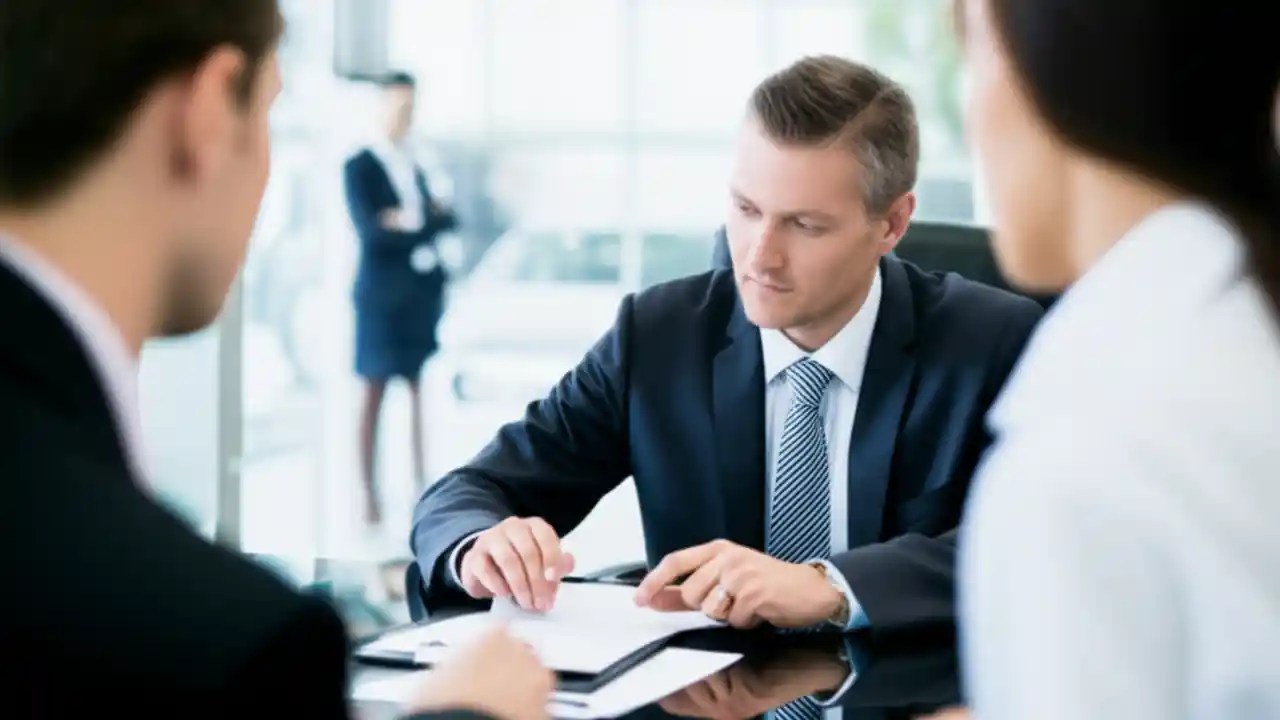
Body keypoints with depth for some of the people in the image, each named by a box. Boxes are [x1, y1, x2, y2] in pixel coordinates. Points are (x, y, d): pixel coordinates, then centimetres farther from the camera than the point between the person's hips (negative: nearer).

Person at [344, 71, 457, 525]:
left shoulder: (416, 167, 19)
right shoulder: (359, 167, -1)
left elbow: (449, 219, 12)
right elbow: (371, 231, -13)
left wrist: (412, 221, -5)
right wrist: (426, 225, -7)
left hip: (426, 288, 6)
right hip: (383, 291, -6)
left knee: (424, 393, 2)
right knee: (375, 394, -1)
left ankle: (422, 488, 6)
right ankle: (370, 496, 2)